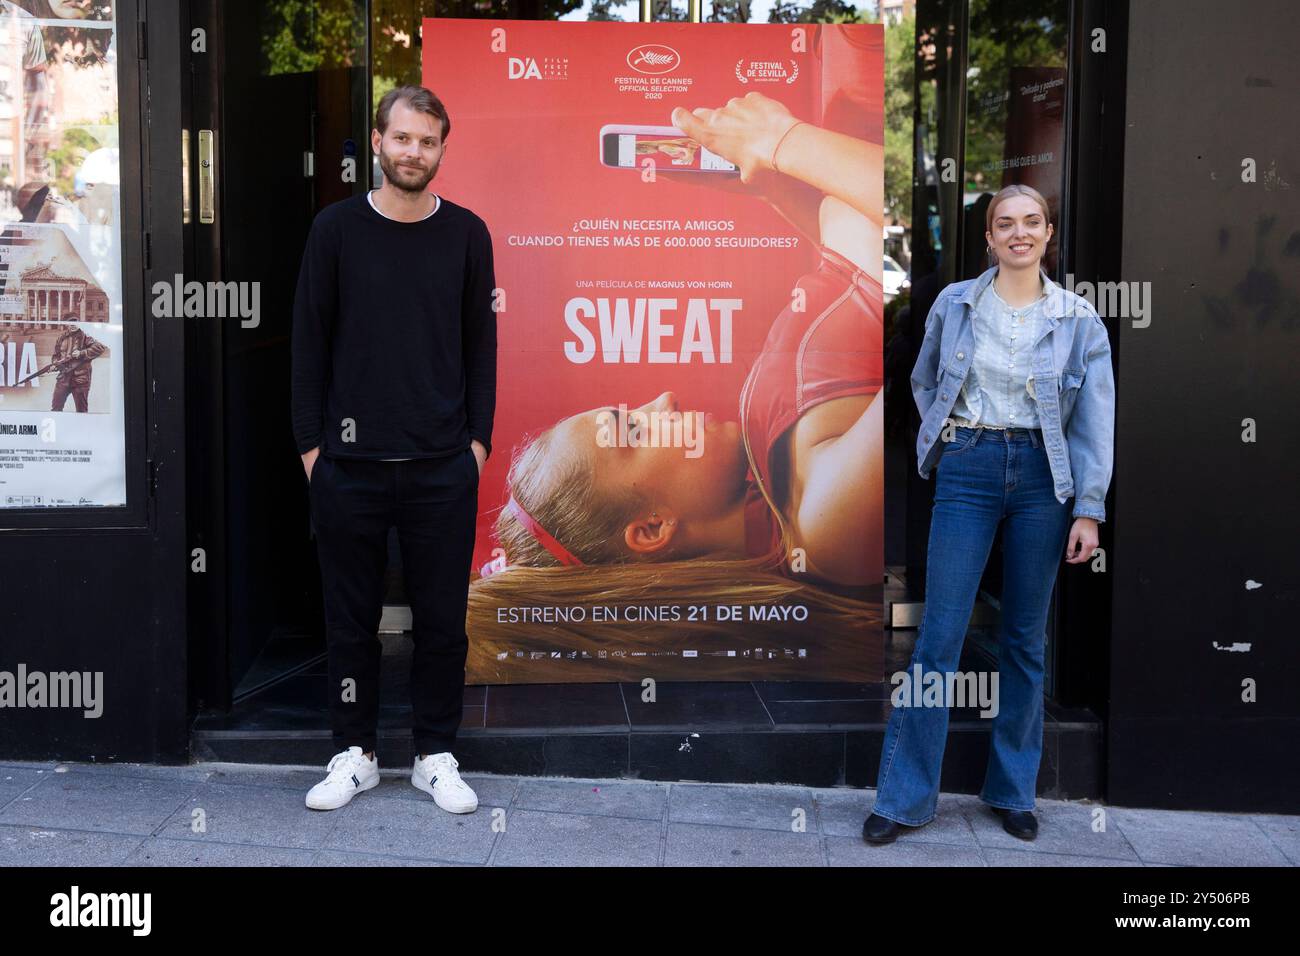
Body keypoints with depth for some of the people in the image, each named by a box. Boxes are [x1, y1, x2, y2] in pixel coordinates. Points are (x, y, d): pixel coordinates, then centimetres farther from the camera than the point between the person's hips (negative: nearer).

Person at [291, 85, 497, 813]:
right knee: (352, 616, 9)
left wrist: (479, 439, 1)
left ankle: (436, 755, 22)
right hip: (349, 463, 0)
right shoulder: (337, 228, 2)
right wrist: (311, 441, 0)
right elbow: (310, 342, 3)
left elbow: (481, 344, 6)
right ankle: (356, 753, 25)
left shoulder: (466, 233, 4)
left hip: (444, 468, 0)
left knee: (443, 617, 7)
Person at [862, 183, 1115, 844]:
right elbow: (924, 381, 18)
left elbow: (1095, 423, 1)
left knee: (1025, 640, 9)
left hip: (1041, 476, 1)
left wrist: (1089, 509, -4)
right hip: (968, 472, -1)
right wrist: (947, 437, 8)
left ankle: (1013, 790, 23)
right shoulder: (955, 304, 3)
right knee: (939, 635, -3)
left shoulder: (1078, 320, 2)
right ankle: (905, 797, 6)